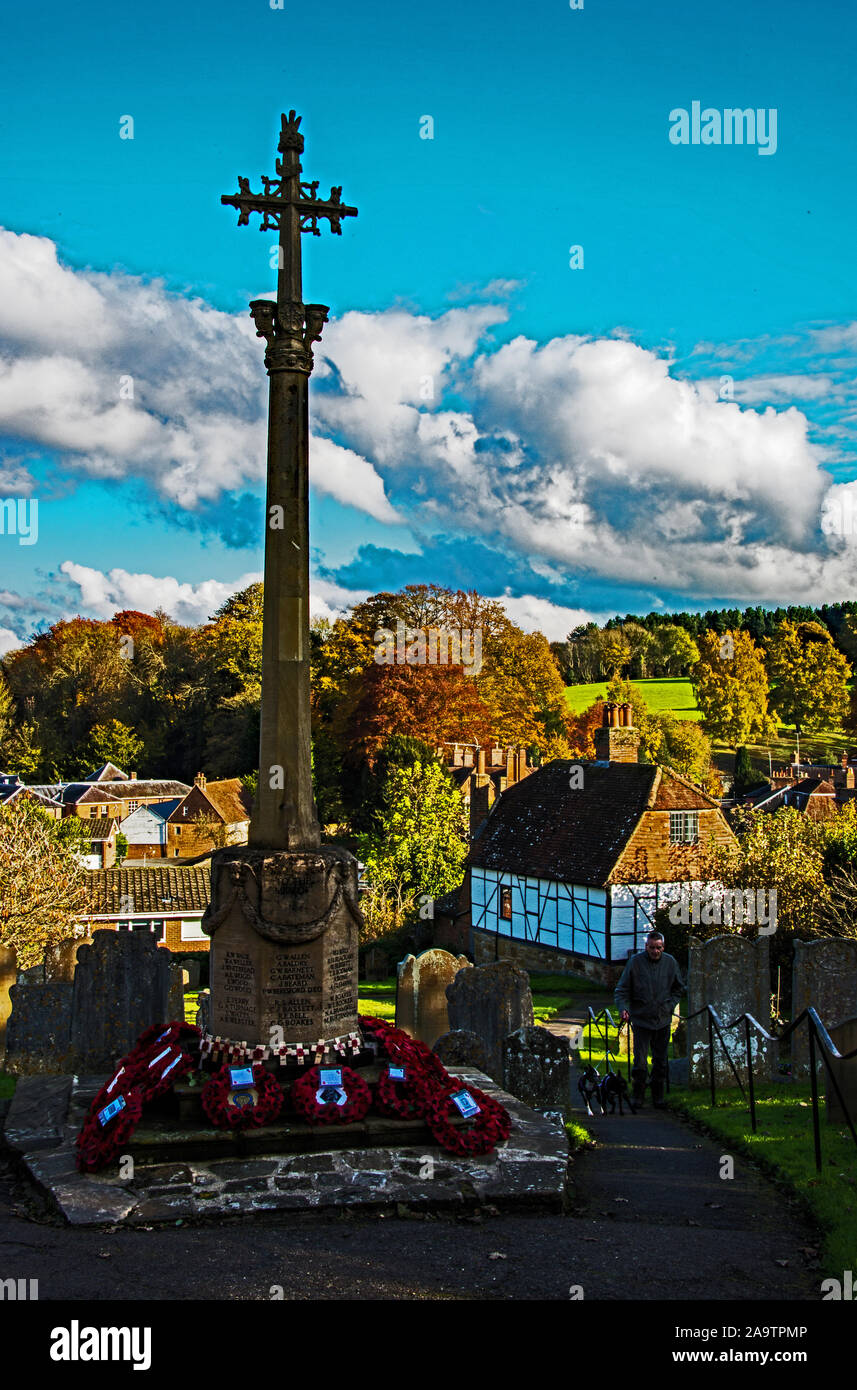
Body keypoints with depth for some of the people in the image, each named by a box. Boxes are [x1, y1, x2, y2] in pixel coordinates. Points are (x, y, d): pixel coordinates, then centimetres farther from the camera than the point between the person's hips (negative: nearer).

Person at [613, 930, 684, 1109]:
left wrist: (670, 1005, 2)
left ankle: (658, 1096, 22)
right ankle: (638, 1094, 13)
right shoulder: (635, 962, -8)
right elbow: (622, 990, -4)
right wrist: (623, 1008, -20)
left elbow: (679, 988, 16)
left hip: (663, 1020, 3)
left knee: (660, 1061, 9)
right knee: (640, 1061, -5)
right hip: (641, 1019, -3)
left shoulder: (670, 962, 1)